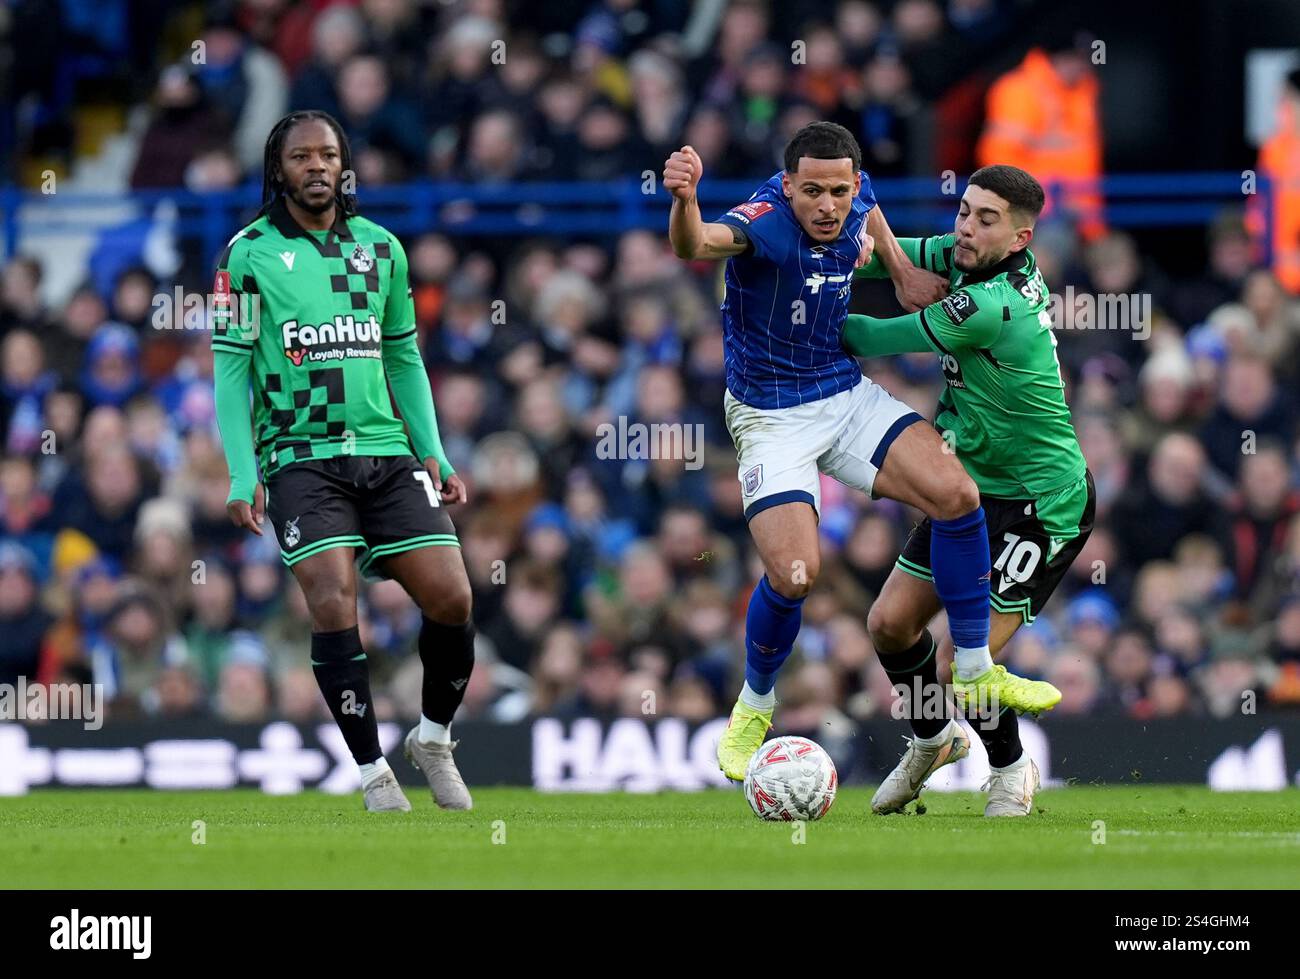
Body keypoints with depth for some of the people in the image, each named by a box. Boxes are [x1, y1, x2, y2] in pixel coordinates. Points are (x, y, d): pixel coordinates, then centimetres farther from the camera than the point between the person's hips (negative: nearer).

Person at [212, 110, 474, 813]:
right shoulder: (250, 253, 1)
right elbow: (231, 369, 0)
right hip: (301, 458, -4)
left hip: (387, 452, 4)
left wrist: (433, 454, 11)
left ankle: (433, 738, 19)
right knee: (334, 603, -20)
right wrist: (241, 476, -8)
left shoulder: (381, 248, 12)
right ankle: (373, 772, -8)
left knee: (451, 598, -7)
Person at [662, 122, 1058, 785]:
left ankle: (975, 673, 5)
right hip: (771, 418, -6)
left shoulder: (855, 198, -7)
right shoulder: (765, 222, -28)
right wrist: (684, 202, -73)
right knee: (794, 573, -20)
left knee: (956, 494, -11)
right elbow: (697, 244, -52)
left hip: (848, 396, 6)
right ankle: (753, 711, 9)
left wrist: (900, 269, 10)